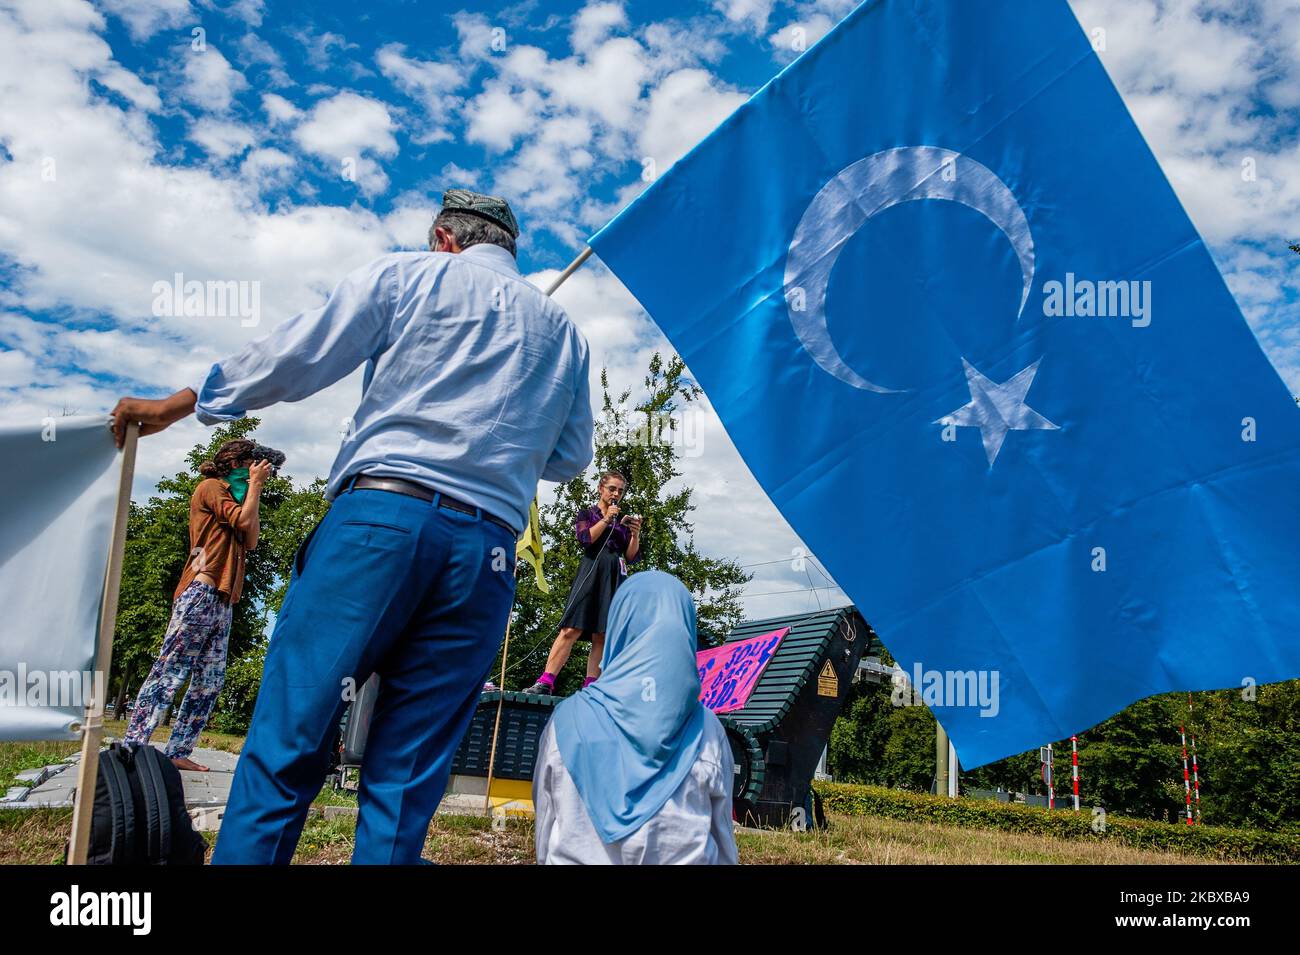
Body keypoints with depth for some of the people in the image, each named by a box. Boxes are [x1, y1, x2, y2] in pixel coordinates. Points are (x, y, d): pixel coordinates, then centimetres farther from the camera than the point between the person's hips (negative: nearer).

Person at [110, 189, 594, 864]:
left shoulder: (408, 275, 12)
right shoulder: (563, 331, 22)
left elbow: (293, 358, 7)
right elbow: (570, 458, 24)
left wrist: (176, 405, 16)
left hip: (382, 511, -3)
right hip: (487, 548, 4)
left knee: (285, 743, 0)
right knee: (406, 778, 6)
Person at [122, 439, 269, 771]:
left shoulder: (233, 497, 27)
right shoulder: (211, 487, 3)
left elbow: (251, 541, 14)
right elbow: (244, 523, -11)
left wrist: (254, 492, 15)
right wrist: (255, 484, 1)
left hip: (223, 601, 9)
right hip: (201, 592, -9)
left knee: (209, 682, 3)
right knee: (169, 671, -13)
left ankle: (177, 752, 4)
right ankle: (133, 746, -14)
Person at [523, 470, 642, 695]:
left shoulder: (624, 520, 19)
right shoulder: (587, 513, 14)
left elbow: (631, 557, 12)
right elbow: (585, 539, -5)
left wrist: (635, 534, -3)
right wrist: (607, 519, -5)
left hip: (615, 577, 3)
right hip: (591, 572, -3)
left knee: (602, 636, -5)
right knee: (572, 629, -15)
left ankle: (590, 688, -8)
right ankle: (545, 683, -20)